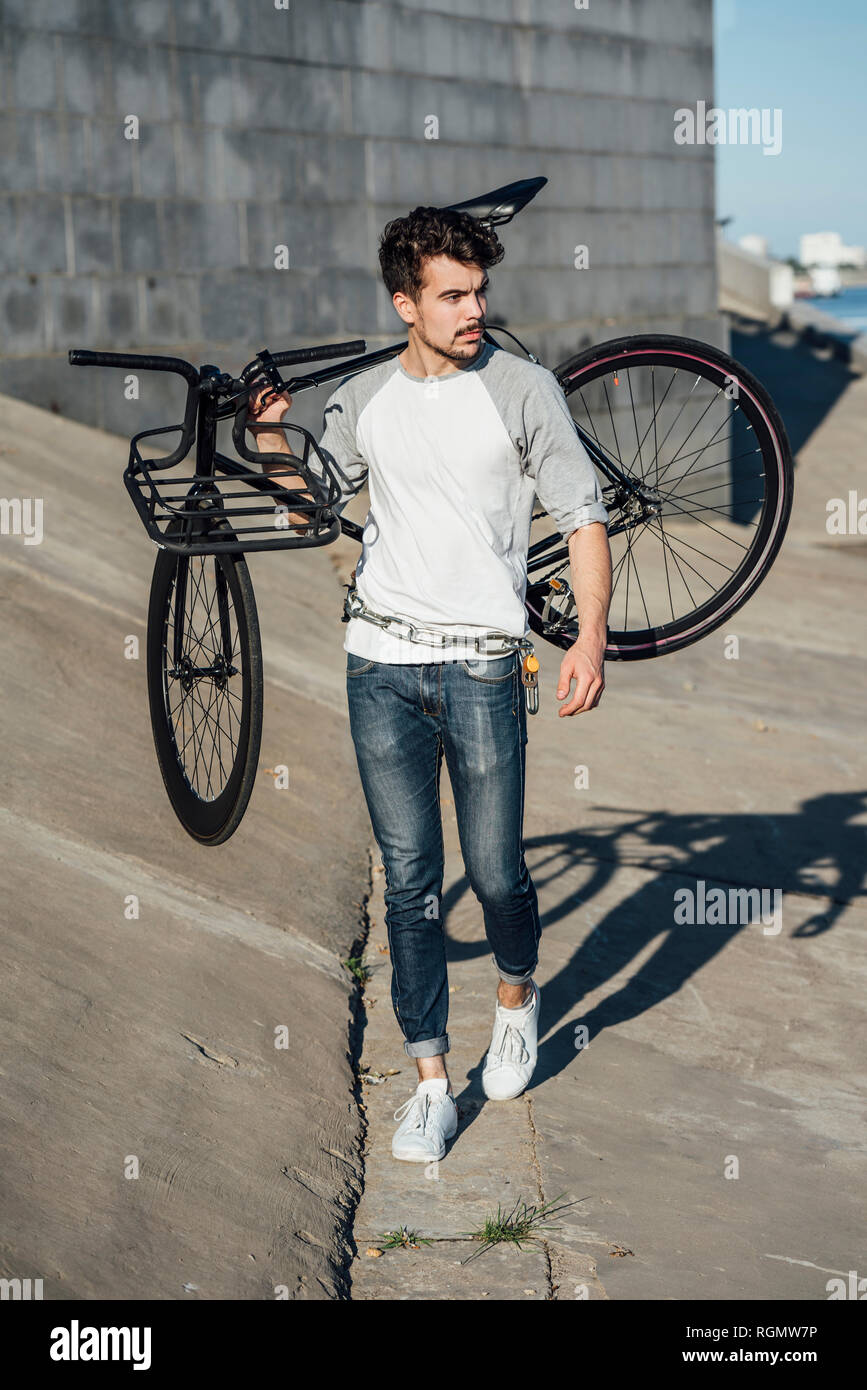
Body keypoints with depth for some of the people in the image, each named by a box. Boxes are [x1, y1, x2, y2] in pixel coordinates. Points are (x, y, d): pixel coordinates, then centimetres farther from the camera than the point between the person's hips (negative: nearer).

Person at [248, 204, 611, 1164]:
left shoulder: (522, 390, -1)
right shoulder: (361, 400, 8)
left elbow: (582, 519, -3)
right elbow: (311, 510, 19)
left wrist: (591, 634, -16)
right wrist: (274, 440, 2)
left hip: (481, 662, -2)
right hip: (382, 662, 3)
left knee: (495, 872, 1)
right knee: (408, 877, 4)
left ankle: (517, 992, 34)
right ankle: (431, 1082, 13)